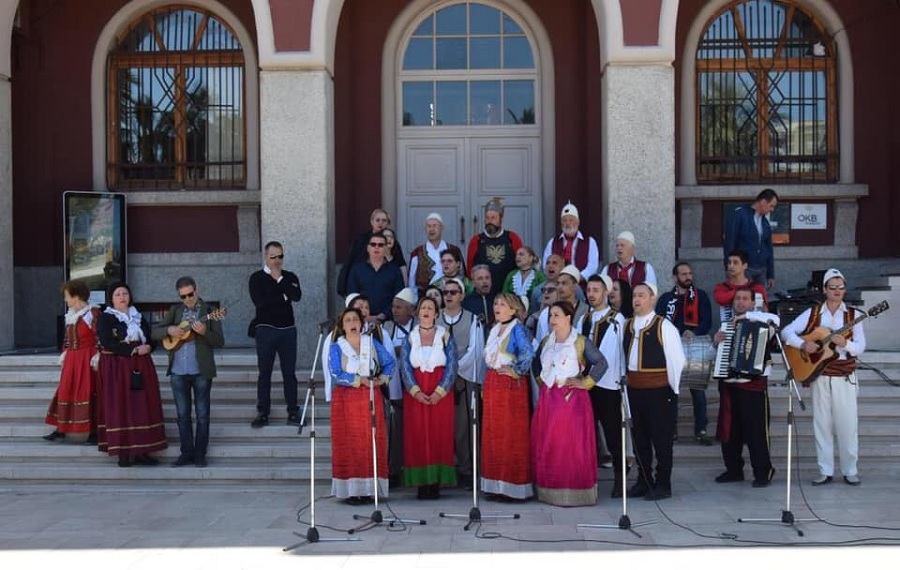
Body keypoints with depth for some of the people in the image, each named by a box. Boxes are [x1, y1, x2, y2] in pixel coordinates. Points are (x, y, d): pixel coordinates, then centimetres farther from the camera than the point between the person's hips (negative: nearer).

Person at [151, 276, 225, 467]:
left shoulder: (209, 311, -1)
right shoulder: (175, 310, 9)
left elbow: (220, 342, -6)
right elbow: (154, 333, 7)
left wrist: (204, 332, -24)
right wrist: (169, 330, -12)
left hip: (201, 371, -3)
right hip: (178, 372, 3)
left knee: (202, 414, 3)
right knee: (182, 414, 9)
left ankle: (200, 454, 12)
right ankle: (187, 452, 17)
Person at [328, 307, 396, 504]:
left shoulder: (372, 343, 9)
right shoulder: (336, 347, 1)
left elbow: (390, 362, 14)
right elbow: (336, 375, -9)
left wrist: (382, 378, -2)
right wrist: (360, 380, -15)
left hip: (370, 398, 2)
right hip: (346, 400, -2)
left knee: (371, 442, -1)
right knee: (348, 444, -5)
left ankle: (368, 489, 5)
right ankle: (350, 490, -2)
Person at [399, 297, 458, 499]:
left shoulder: (445, 336, 4)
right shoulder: (410, 338, 8)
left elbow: (452, 366, -1)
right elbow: (404, 367, 1)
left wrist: (439, 392, -13)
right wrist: (416, 391, -12)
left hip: (441, 393, -1)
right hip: (415, 393, 1)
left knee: (440, 435, -4)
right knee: (417, 436, -2)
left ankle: (436, 482, 1)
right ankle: (422, 483, 2)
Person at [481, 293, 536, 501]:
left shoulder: (517, 329, -8)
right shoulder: (494, 330, 16)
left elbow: (528, 352, -24)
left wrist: (516, 370, -15)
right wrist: (485, 386, 15)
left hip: (511, 385, -8)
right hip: (492, 385, 8)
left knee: (511, 434, -4)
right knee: (492, 434, 8)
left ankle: (513, 485, 1)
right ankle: (495, 484, 15)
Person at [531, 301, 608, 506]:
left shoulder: (580, 342, -6)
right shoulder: (546, 341, 12)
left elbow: (602, 363, -11)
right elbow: (536, 363, 26)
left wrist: (586, 382, -11)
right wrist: (540, 380, 13)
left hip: (572, 397, -5)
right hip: (548, 398, 6)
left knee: (572, 443, -3)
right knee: (546, 444, 6)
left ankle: (575, 491, 5)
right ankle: (550, 490, 15)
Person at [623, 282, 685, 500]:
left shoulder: (664, 326, -9)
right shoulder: (627, 326, 9)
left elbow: (676, 359, -9)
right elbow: (624, 357, 11)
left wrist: (674, 389, -8)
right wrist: (625, 380, 7)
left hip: (658, 389, -6)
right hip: (634, 389, 6)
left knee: (661, 438, 2)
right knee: (639, 437, 13)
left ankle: (663, 484, 12)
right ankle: (644, 481, 25)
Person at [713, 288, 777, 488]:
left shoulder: (757, 320, 2)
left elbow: (775, 319, -21)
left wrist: (747, 315, -16)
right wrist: (716, 342, 1)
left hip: (753, 383, -5)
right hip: (728, 384, 6)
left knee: (756, 430, -5)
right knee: (729, 430, 9)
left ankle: (763, 472, 2)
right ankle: (733, 470, 19)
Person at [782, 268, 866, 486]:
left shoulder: (853, 315, 1)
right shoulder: (812, 313, 3)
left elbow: (860, 348, -3)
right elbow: (786, 331, -1)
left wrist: (844, 343, -23)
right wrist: (803, 344, -16)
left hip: (845, 377, -1)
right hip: (819, 375, 1)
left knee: (847, 423, 0)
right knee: (822, 423, 5)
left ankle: (850, 471, 13)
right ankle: (826, 471, 13)